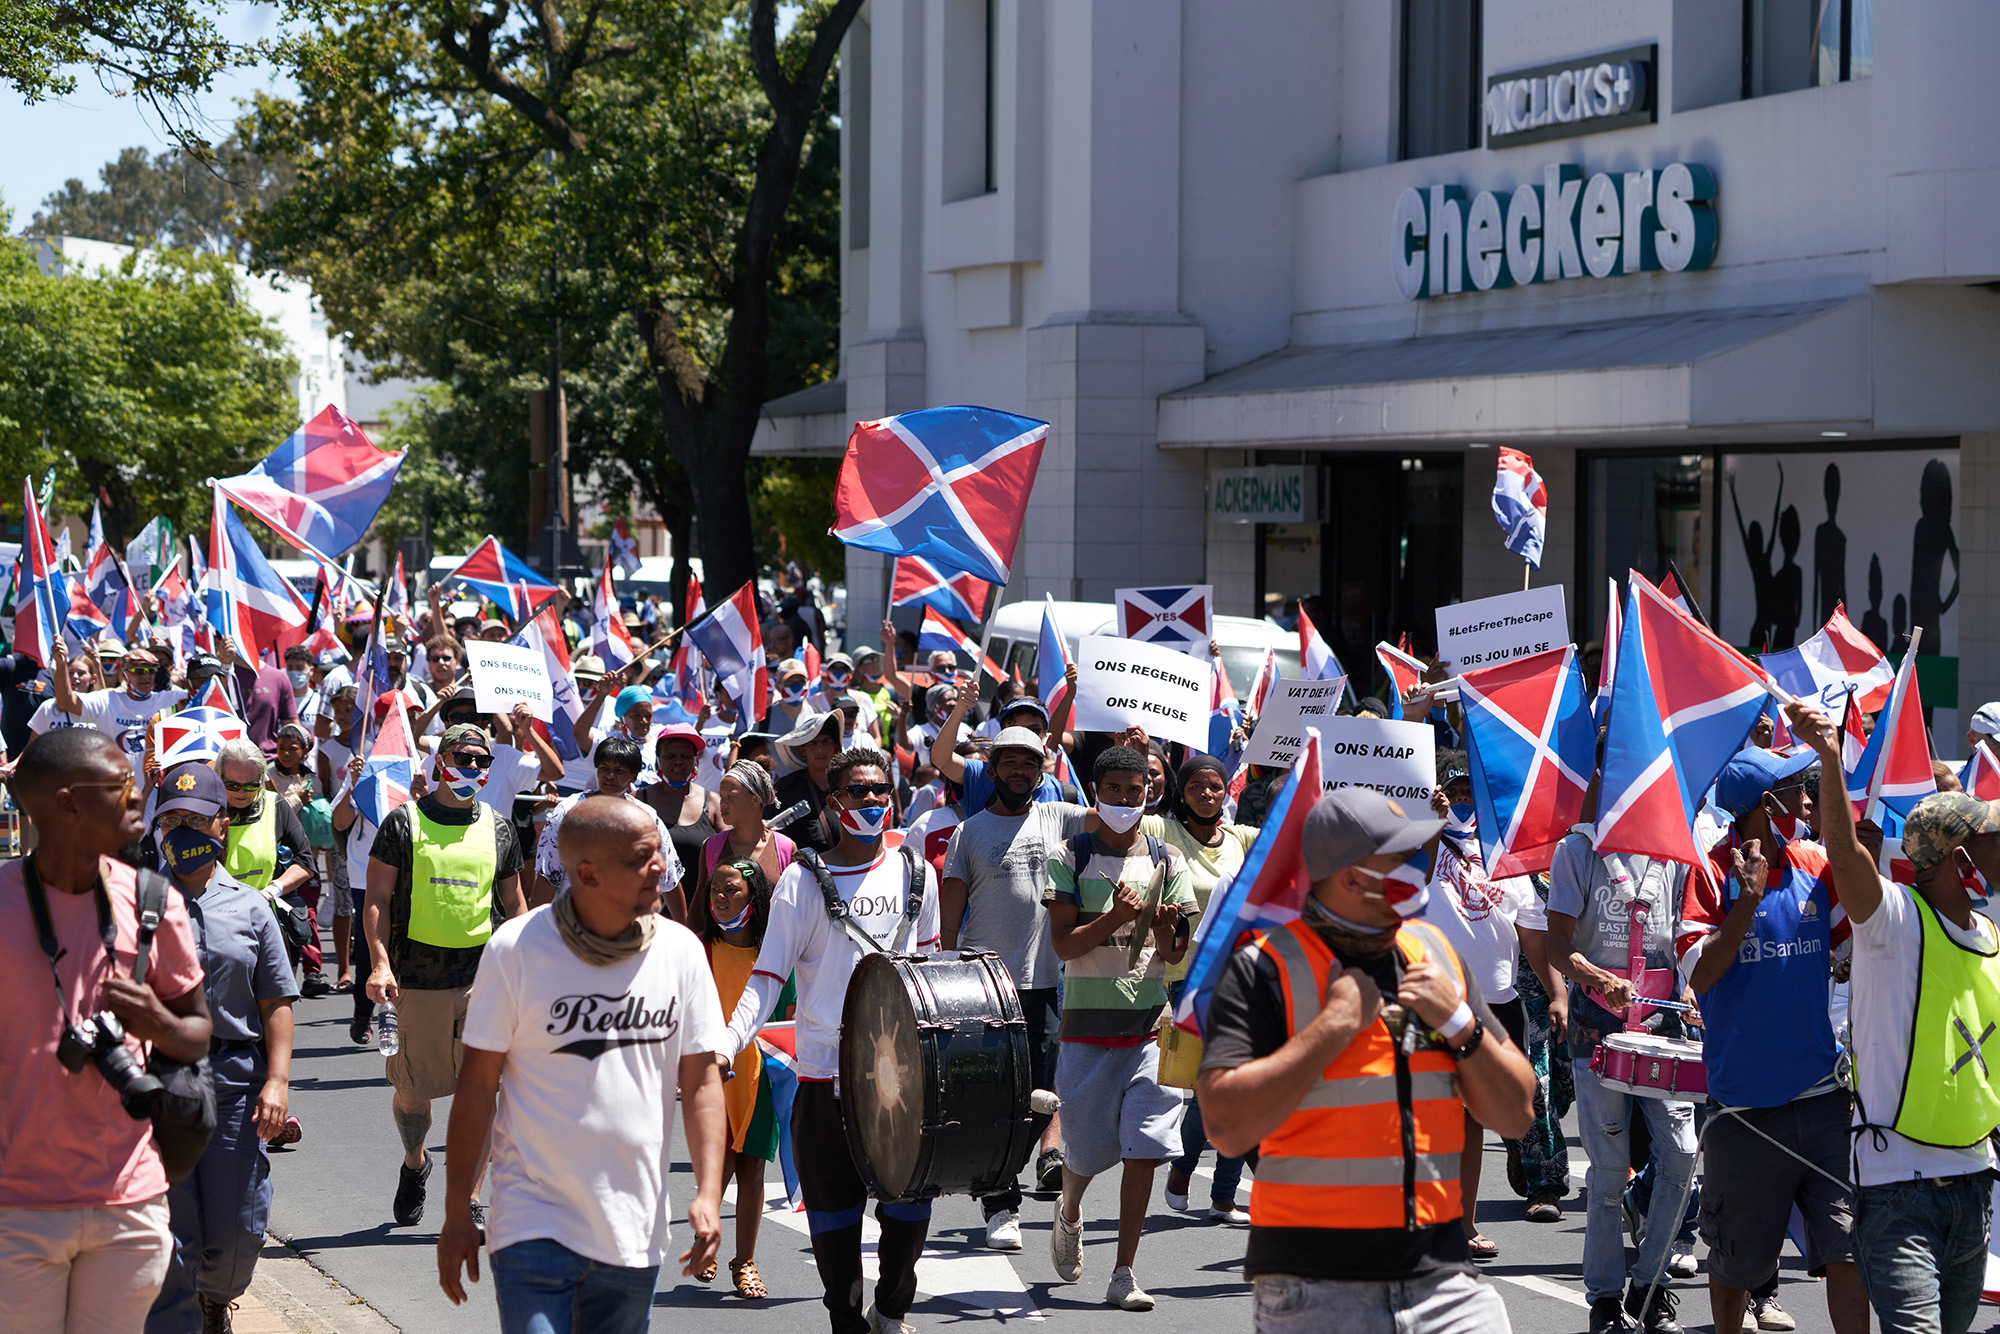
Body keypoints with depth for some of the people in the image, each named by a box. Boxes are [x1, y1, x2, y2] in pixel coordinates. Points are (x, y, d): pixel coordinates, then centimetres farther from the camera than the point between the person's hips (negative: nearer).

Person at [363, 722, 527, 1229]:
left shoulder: (498, 829, 12)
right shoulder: (404, 822, 2)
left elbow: (513, 905, 19)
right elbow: (377, 898, -1)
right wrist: (380, 963, -13)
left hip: (484, 974, 2)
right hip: (419, 974, -2)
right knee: (414, 1091, 5)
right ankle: (414, 1163, 35)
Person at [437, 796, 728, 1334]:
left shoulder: (680, 951, 1)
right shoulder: (516, 949, -9)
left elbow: (701, 1081, 5)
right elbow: (477, 1085, -4)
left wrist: (708, 1193, -7)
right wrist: (457, 1214, -3)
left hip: (635, 1235, 4)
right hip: (535, 1225, -3)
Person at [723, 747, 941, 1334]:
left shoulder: (916, 876, 9)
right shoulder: (803, 881, -1)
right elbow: (768, 975, -5)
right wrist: (729, 1041, -19)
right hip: (827, 1065, -2)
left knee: (911, 1197, 3)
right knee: (833, 1203, 1)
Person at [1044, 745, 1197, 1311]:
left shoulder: (1166, 861, 8)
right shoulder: (1070, 857, 1)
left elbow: (1175, 955, 7)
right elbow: (1062, 944, -7)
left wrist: (1164, 930, -14)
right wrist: (1114, 919, -22)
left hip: (1150, 1021, 1)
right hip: (1087, 1020, -1)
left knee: (1143, 1149, -7)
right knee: (1085, 1146, 4)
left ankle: (1124, 1275, -2)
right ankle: (1069, 1213, 39)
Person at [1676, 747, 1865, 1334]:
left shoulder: (1818, 864, 6)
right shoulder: (1714, 872, -6)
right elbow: (1699, 976, -13)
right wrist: (1749, 899, -23)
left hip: (1823, 1096, 3)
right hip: (1744, 1103, -3)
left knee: (1849, 1247, -5)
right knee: (1735, 1260, 9)